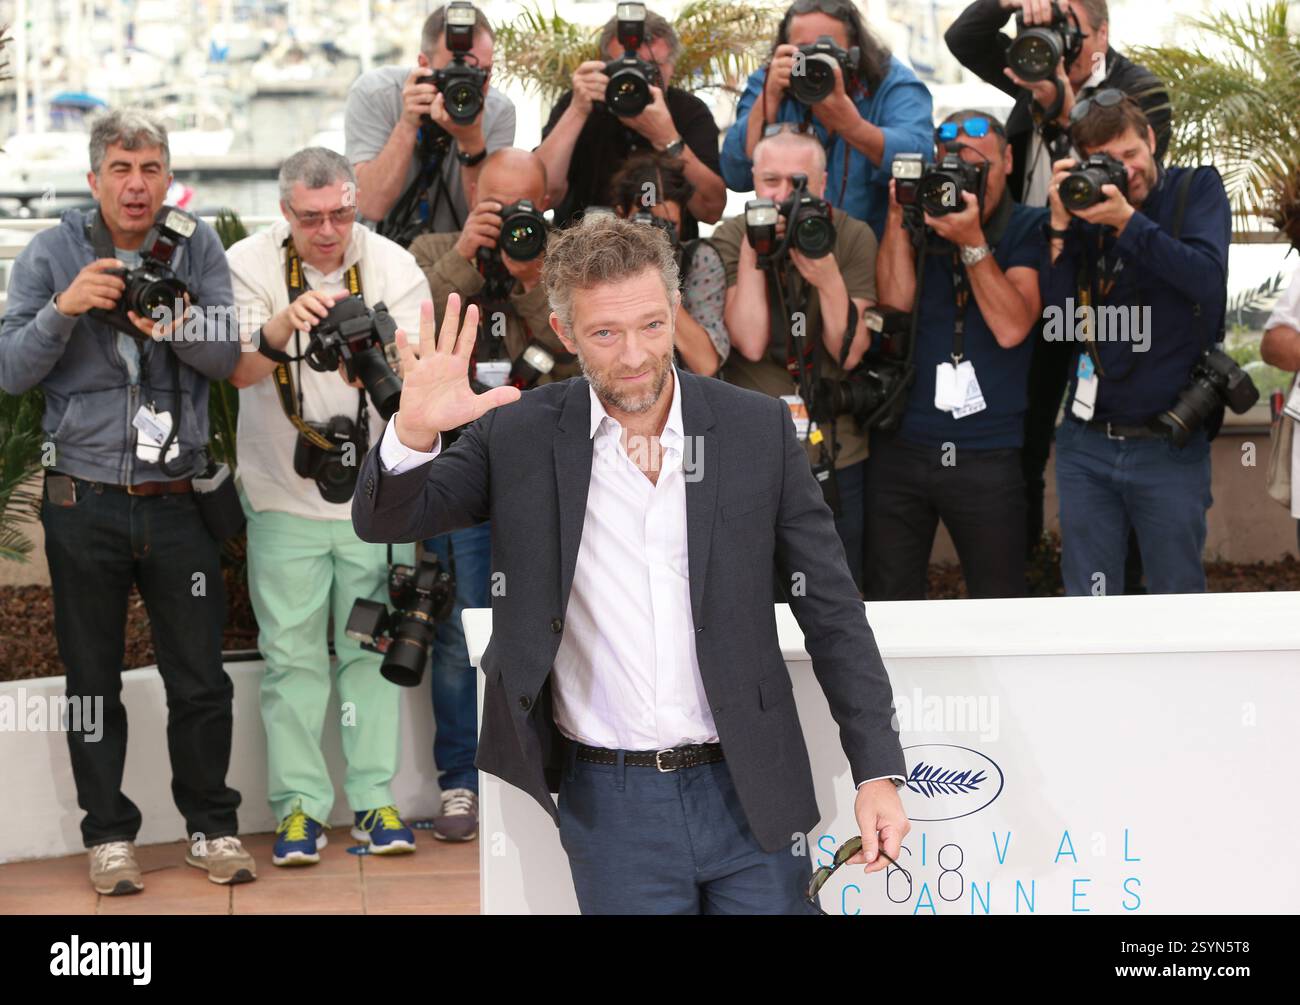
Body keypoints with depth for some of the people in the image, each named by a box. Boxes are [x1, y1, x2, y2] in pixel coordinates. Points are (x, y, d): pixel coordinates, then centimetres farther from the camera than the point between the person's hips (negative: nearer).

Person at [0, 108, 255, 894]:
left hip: (177, 498, 0)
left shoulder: (197, 247, 4)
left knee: (201, 679, 4)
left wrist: (172, 320, -22)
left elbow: (227, 357, -4)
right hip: (85, 500, 0)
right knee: (94, 682, 7)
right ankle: (110, 835, 18)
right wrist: (65, 307, -19)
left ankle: (212, 827, 18)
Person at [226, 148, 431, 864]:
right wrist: (284, 323, -37)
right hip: (284, 496, -1)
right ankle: (299, 806, 7)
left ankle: (376, 799, 10)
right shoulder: (249, 263, -5)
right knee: (292, 654, 0)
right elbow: (239, 371, -18)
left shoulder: (393, 267, -3)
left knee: (374, 648, 3)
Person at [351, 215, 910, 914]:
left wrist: (877, 773, -4)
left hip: (749, 794, 1)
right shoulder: (519, 436, -2)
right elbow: (384, 520, -3)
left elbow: (832, 612, 2)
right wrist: (415, 432, -25)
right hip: (610, 804, 0)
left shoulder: (757, 428, -1)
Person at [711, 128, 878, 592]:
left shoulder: (853, 238, -4)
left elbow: (850, 353, -10)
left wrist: (828, 280, -25)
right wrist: (752, 252, -20)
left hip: (838, 454, 1)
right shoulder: (731, 238, -5)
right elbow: (751, 343, -16)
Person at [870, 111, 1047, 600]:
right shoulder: (920, 220, 7)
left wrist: (972, 241, -19)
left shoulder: (1028, 230, 0)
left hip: (988, 454, -2)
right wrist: (898, 218, -11)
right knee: (888, 605, 7)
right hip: (901, 445, 2)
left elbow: (1012, 328, -12)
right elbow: (895, 304, -6)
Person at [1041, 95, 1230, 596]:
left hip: (1170, 445, -2)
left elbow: (1208, 278, -17)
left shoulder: (1197, 189, 0)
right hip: (1087, 442, 3)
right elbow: (1057, 322, -2)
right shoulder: (1083, 208, 6)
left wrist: (1128, 221, -22)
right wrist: (1061, 227, -11)